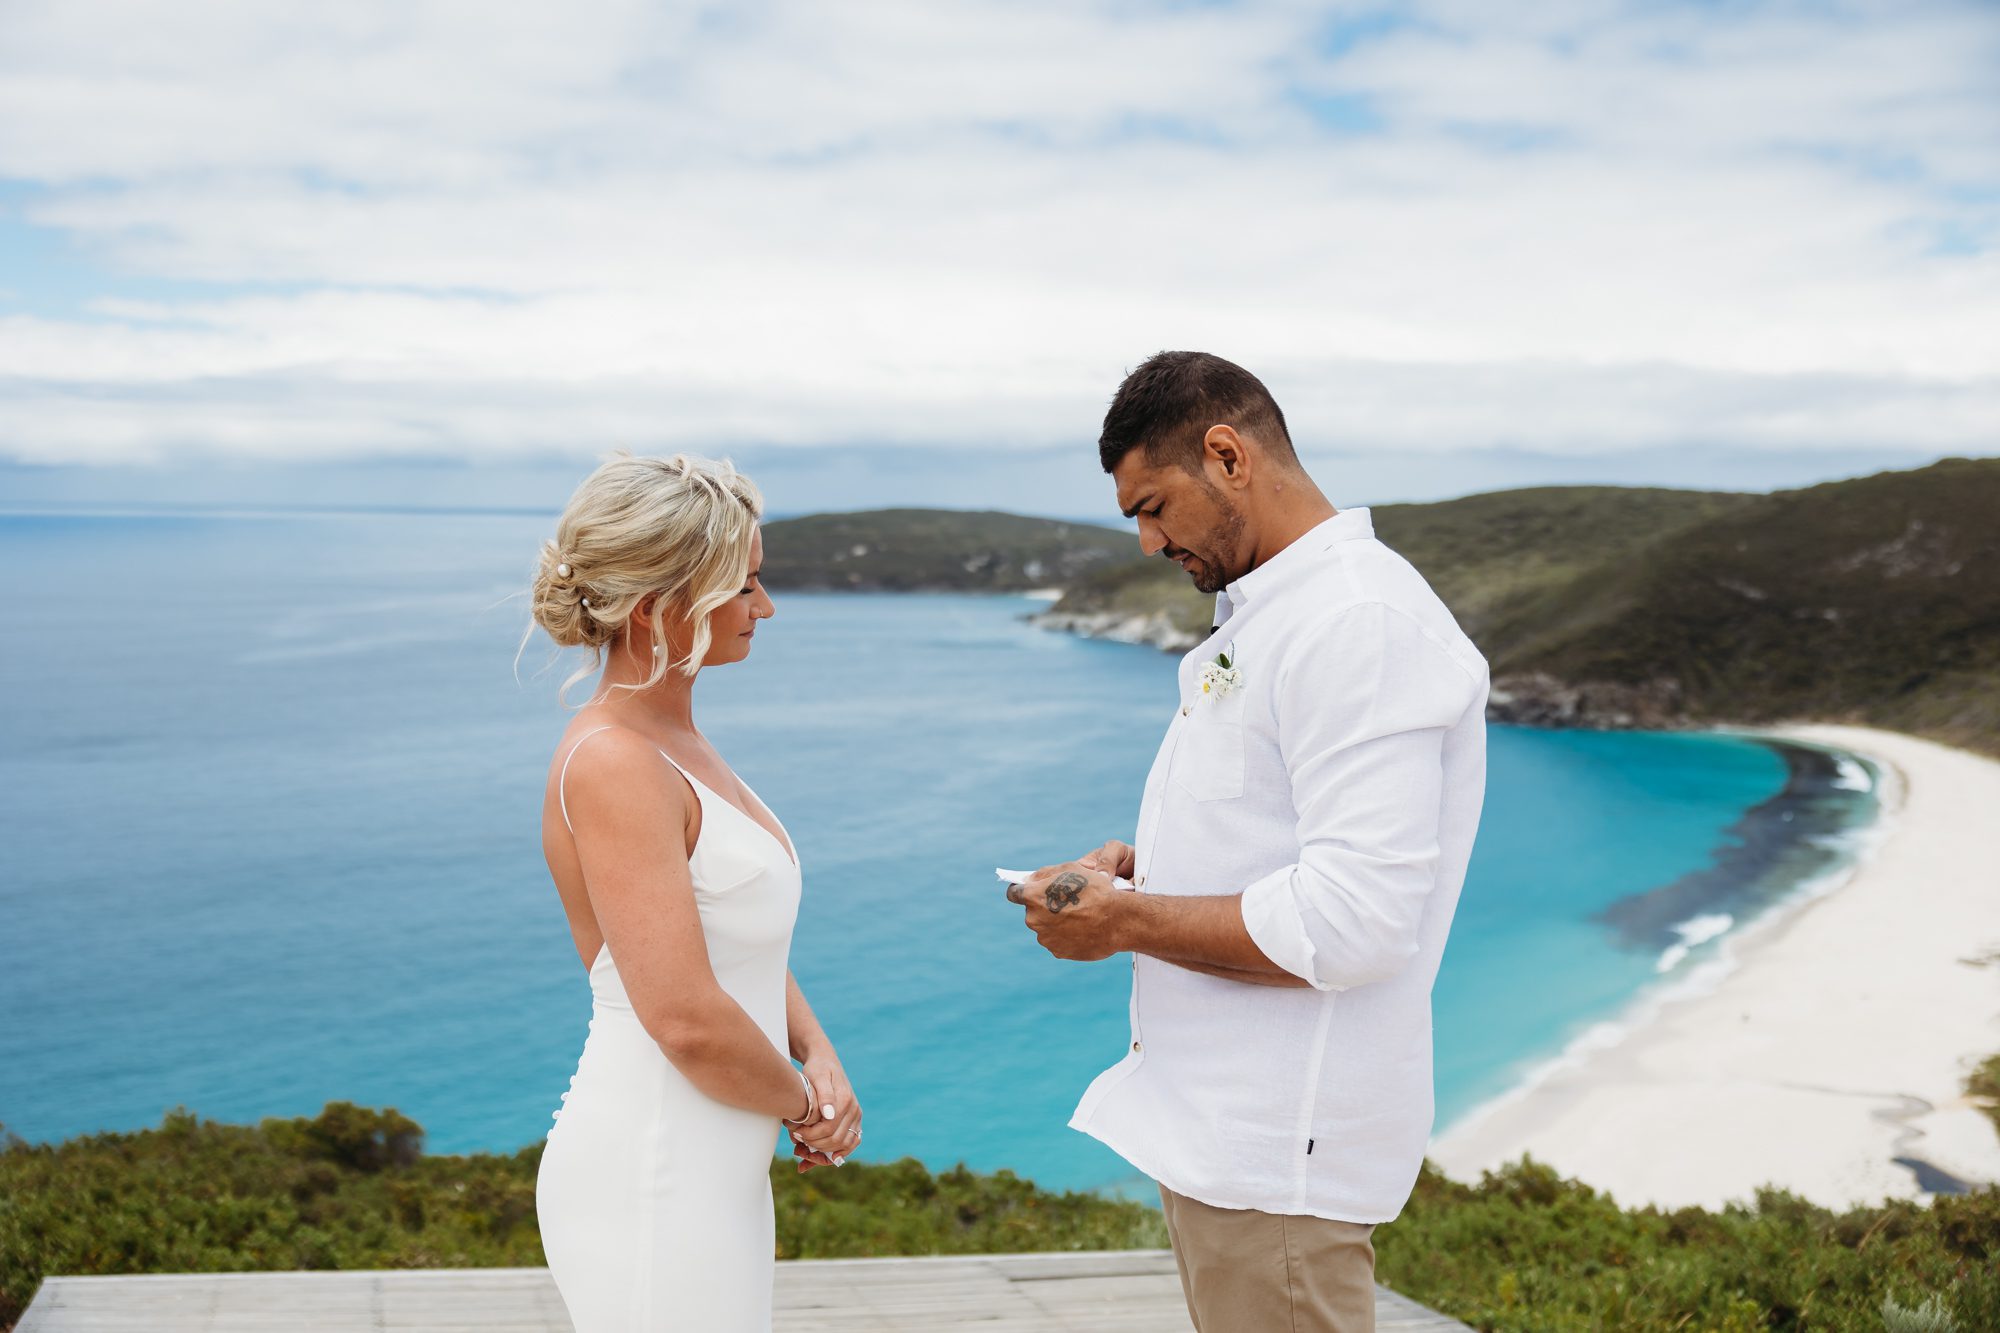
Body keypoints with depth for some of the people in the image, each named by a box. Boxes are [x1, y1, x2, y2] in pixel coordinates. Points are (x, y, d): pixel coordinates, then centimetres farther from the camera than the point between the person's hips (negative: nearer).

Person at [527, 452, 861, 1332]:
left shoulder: (675, 741, 10)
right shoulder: (614, 766, -20)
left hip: (711, 1172, 9)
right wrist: (805, 1107, -8)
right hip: (649, 1181, -9)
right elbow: (690, 1020, -25)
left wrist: (820, 1057, -1)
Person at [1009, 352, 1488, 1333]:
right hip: (1220, 1120, 10)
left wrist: (1123, 921, -17)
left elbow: (1351, 926, -26)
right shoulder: (1258, 616, 16)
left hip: (1281, 1150, -10)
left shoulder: (1362, 623, -19)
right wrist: (1143, 864, 8)